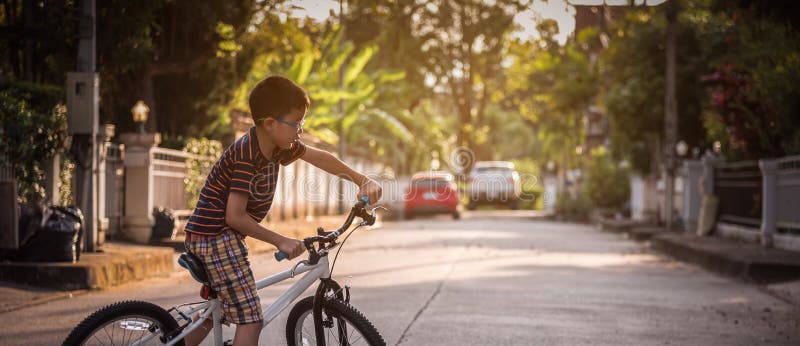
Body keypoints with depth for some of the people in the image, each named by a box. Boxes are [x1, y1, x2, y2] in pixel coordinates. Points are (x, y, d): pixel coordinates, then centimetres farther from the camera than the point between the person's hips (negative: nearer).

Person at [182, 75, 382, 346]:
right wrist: (280, 241, -20)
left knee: (215, 311, 24)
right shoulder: (247, 156, -25)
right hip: (217, 237, -10)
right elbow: (235, 216, -26)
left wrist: (364, 181, 9)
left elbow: (320, 158, 14)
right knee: (251, 320, -12)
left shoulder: (278, 145, 1)